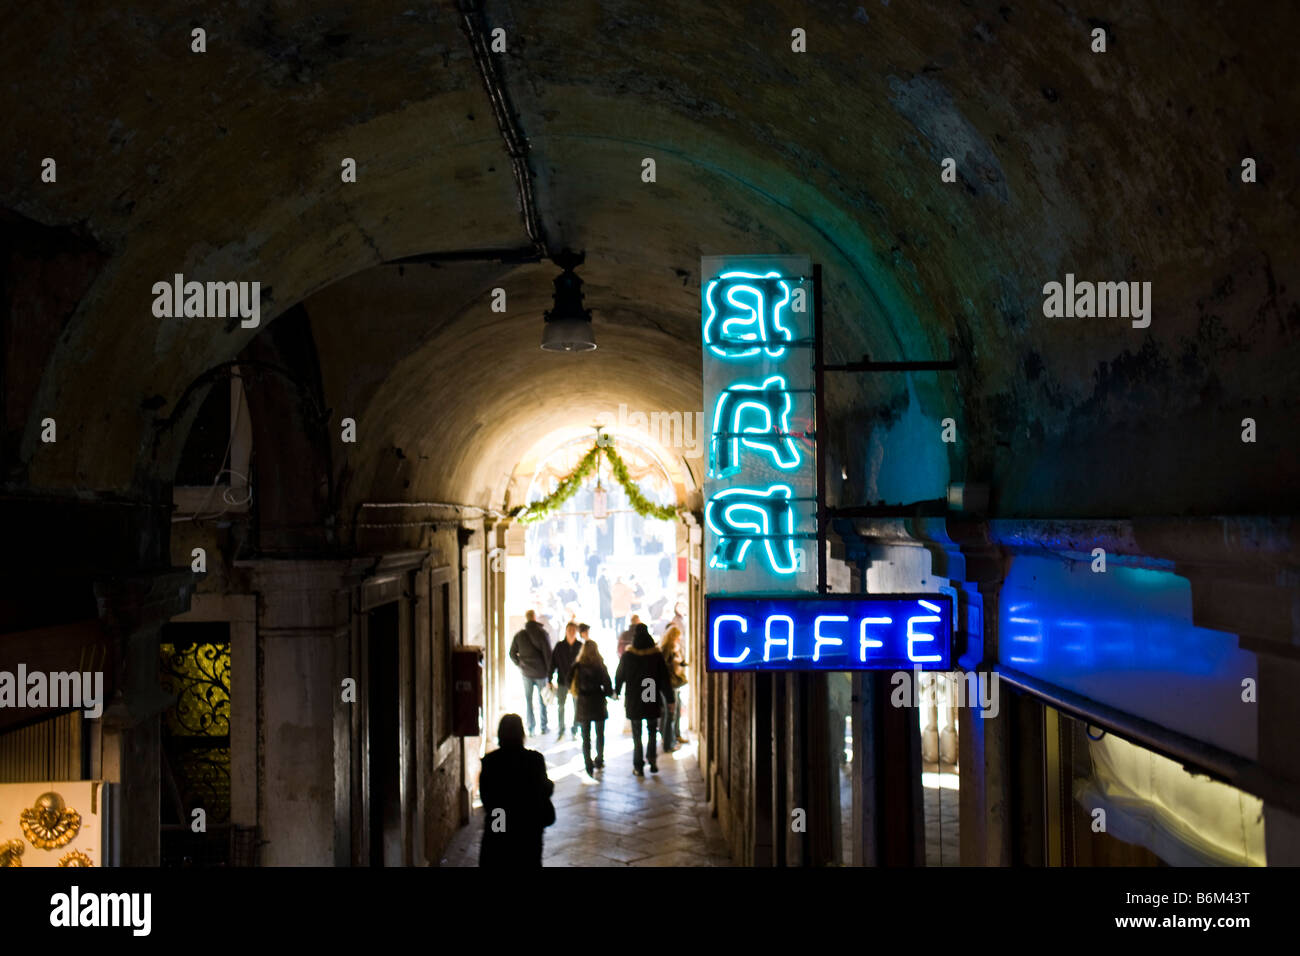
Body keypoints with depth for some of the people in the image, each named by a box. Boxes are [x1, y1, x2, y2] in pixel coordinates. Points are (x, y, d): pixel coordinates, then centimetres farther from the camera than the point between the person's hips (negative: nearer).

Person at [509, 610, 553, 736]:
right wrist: (549, 672, -5)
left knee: (528, 700, 9)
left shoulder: (519, 635, -3)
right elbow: (548, 654, -11)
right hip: (541, 672, -1)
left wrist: (520, 665, 13)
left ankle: (530, 728, 8)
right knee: (542, 700, 12)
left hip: (526, 673, 1)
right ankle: (544, 727, 18)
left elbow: (512, 654, 0)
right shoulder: (543, 633, -9)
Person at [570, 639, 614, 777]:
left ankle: (589, 766, -1)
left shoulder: (576, 667, -7)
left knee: (586, 737, 6)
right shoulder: (600, 667, -11)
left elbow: (569, 685, -2)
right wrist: (611, 693, 10)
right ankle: (599, 761, 31)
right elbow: (608, 688, -11)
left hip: (582, 706, 0)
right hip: (598, 705, 0)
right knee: (600, 734, 19)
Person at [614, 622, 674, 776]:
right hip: (652, 701, 1)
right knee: (652, 730, 20)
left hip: (633, 702, 0)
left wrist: (616, 692, 23)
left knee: (637, 734, 8)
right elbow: (665, 679, -4)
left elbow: (620, 676, 5)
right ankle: (651, 759, 7)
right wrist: (669, 699, 3)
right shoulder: (656, 655, -7)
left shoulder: (627, 656, -8)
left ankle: (638, 766, 9)